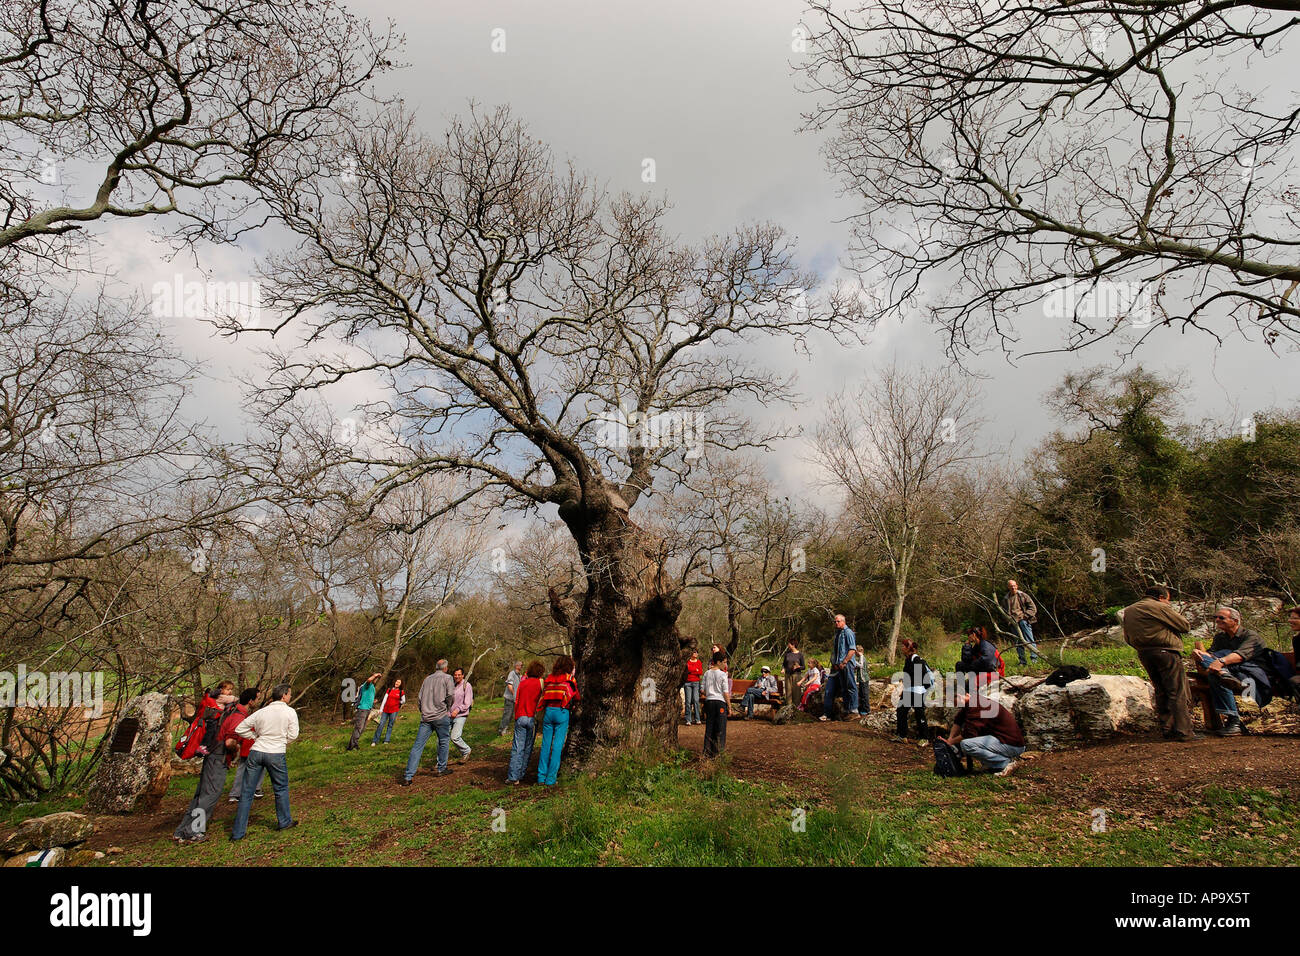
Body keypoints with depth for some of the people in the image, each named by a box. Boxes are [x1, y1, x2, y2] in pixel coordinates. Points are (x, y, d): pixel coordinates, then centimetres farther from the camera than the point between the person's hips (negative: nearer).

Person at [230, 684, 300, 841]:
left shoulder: (261, 712, 7)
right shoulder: (290, 712, -3)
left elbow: (239, 729, 9)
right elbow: (293, 735, -4)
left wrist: (256, 737, 16)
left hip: (256, 752, 3)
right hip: (276, 754, -3)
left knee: (247, 793, 9)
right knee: (281, 789, 16)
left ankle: (237, 832, 12)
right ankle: (284, 821, 29)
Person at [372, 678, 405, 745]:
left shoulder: (401, 692, 1)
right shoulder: (389, 690, 6)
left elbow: (403, 701, 14)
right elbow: (384, 700, 5)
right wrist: (381, 709, 2)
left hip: (394, 711, -1)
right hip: (386, 710, 1)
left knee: (390, 725, 2)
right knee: (381, 724, -3)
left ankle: (387, 740, 10)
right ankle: (375, 741, 3)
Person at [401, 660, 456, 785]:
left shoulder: (427, 679, 16)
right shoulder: (447, 678, 0)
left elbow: (420, 697, 15)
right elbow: (450, 695, -10)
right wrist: (448, 709, 6)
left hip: (425, 717, 4)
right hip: (441, 716, -4)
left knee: (417, 746, 1)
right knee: (444, 742, 13)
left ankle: (408, 777, -2)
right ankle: (442, 769, 20)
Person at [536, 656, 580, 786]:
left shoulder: (549, 678, 13)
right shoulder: (569, 679, 4)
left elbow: (544, 696, 14)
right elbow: (576, 697, 13)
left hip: (548, 711, 4)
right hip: (562, 712, -4)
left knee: (546, 745, 9)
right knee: (557, 746, 1)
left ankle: (541, 777, 12)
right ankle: (550, 779, 2)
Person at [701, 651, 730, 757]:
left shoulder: (707, 673, 4)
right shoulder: (723, 674, -11)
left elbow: (702, 690, 6)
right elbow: (726, 693, -11)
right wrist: (729, 705, -2)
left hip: (709, 701, 5)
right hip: (720, 702, -5)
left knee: (709, 726, 10)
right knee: (720, 727, 6)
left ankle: (708, 751, 14)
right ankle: (717, 750, 9)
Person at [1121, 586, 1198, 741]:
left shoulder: (1128, 611, 17)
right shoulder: (1160, 607, -6)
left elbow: (1127, 638, 18)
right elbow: (1185, 626, -1)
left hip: (1143, 654, 7)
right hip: (1165, 651, -7)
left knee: (1161, 693, 14)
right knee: (1179, 693, -3)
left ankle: (1167, 729, 15)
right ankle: (1184, 731, -6)